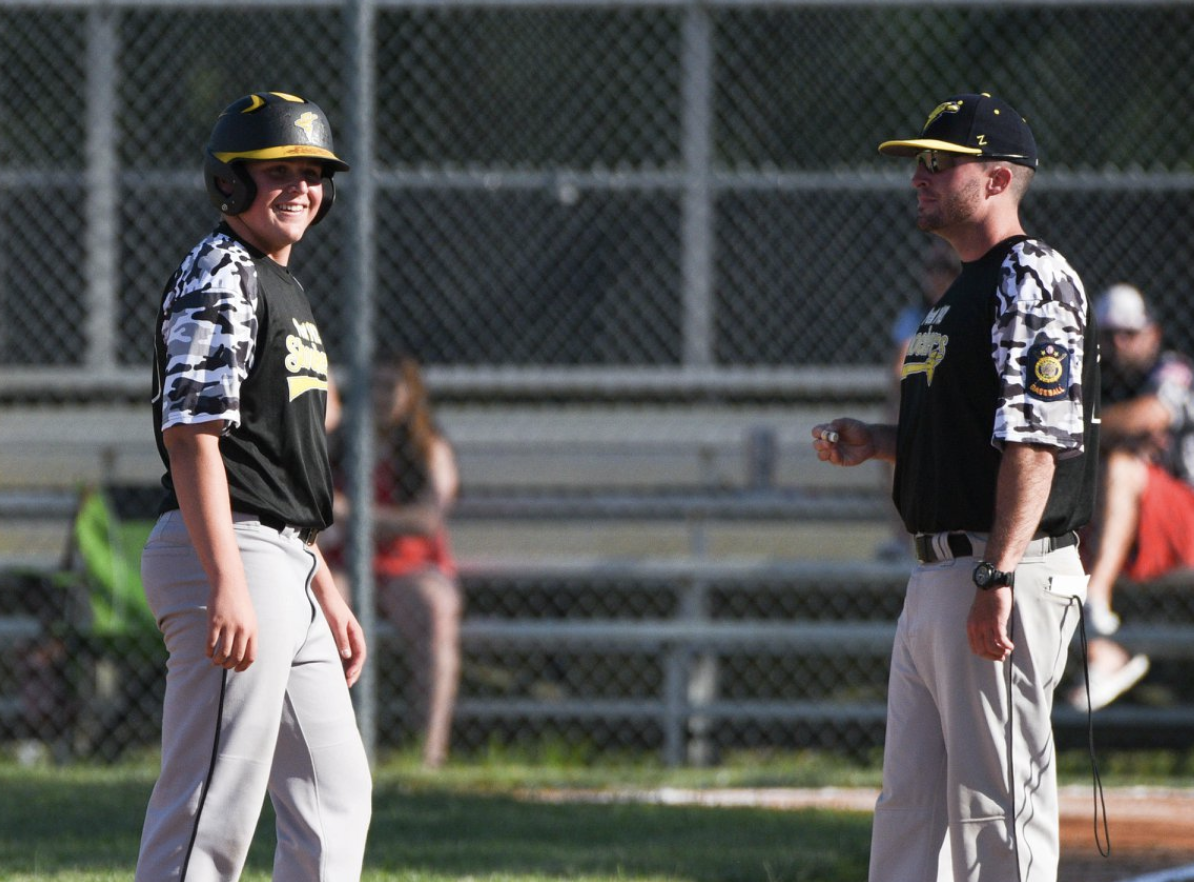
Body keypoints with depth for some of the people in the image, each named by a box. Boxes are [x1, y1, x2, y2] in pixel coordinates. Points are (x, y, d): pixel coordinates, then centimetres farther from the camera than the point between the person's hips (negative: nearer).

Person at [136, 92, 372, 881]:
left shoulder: (283, 288, 21)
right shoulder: (219, 278, -10)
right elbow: (190, 435, -20)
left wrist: (326, 593, 23)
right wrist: (228, 585, -27)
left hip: (284, 568, 10)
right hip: (227, 556, -10)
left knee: (334, 796, 12)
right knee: (213, 807, -12)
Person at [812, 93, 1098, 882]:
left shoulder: (1032, 280, -12)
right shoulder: (965, 289, 20)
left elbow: (1037, 440, -20)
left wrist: (997, 580, -26)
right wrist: (874, 443, 12)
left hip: (1010, 577, -11)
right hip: (938, 576, 11)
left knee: (998, 800, -10)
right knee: (909, 798, 12)